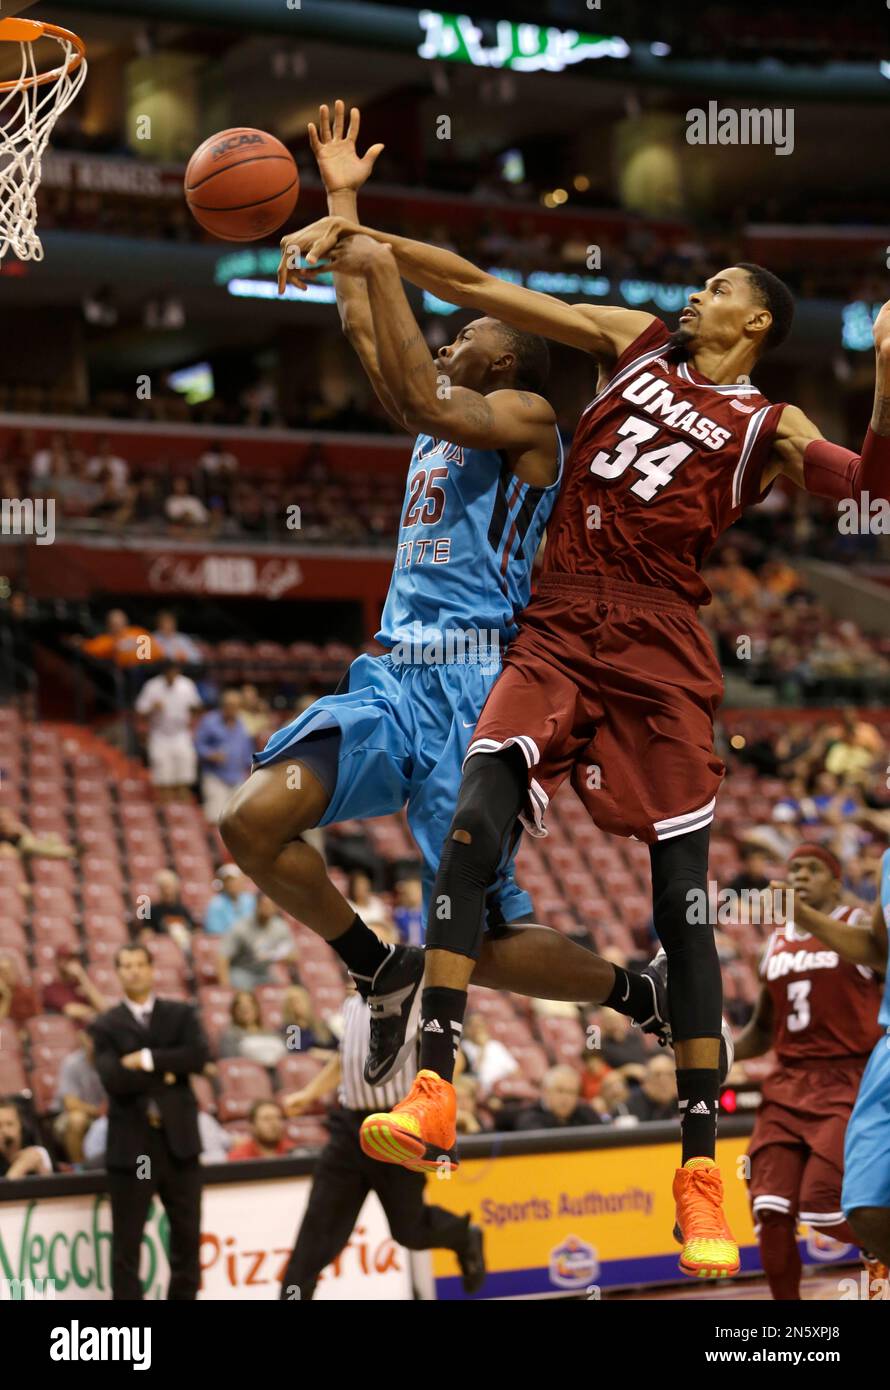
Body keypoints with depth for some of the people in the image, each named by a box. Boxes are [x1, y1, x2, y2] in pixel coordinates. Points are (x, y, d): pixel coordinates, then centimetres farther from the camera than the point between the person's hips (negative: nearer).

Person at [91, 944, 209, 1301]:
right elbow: (113, 1078, -13)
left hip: (178, 1138, 2)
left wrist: (147, 1059, -15)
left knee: (187, 1236, 7)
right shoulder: (106, 1026, 2)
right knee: (126, 1242, 1)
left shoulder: (181, 1014, 9)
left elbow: (199, 1056, -10)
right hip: (131, 1143, -2)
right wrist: (164, 1074, -11)